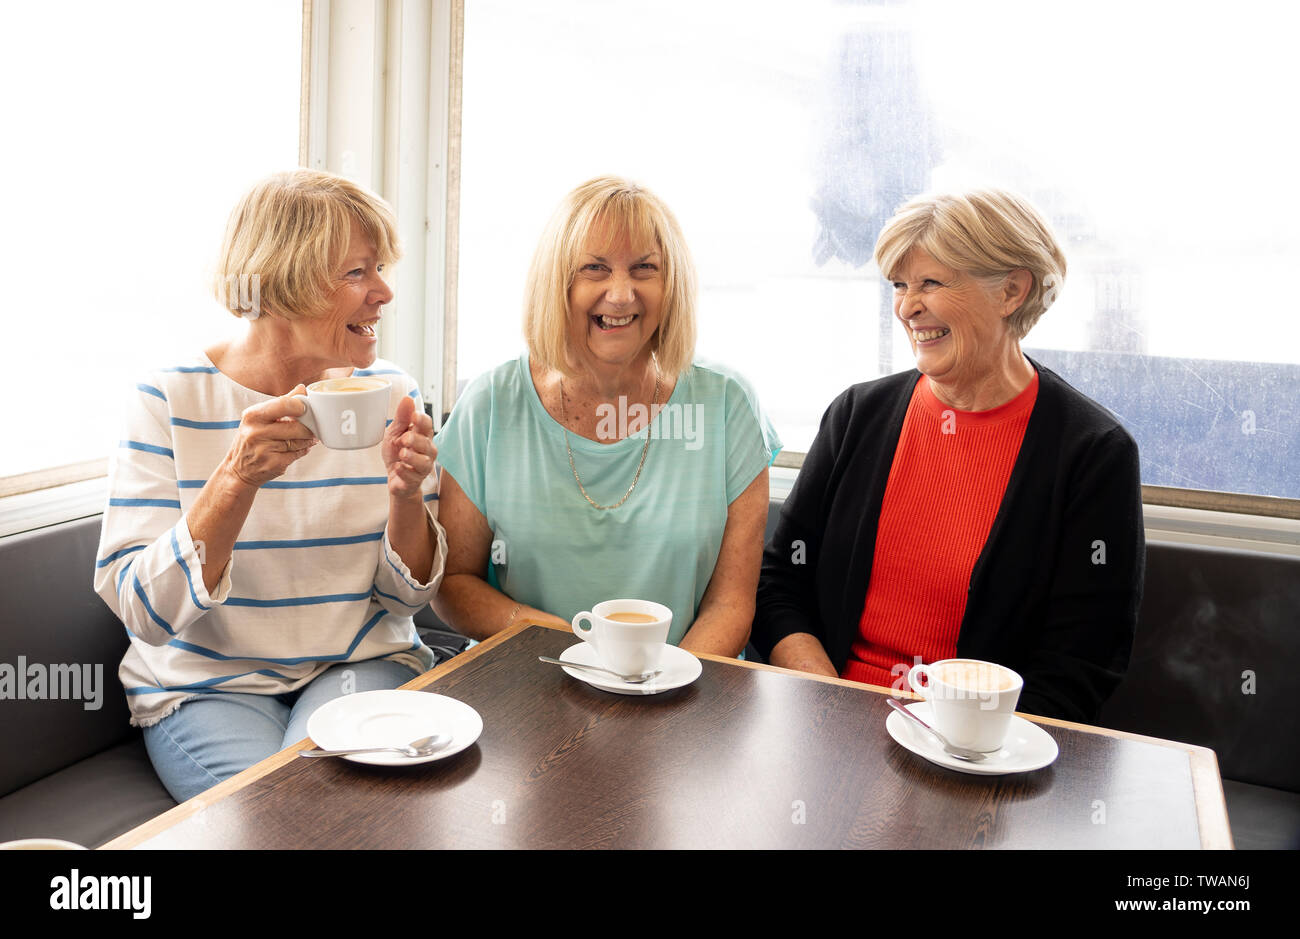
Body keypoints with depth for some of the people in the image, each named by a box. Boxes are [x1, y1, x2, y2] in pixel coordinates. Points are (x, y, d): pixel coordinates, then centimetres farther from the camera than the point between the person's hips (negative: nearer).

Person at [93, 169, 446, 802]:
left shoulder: (392, 395, -2)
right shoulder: (171, 400, -9)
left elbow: (405, 597, 0)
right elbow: (142, 611, -17)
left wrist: (405, 493, -20)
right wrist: (237, 480, -31)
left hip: (360, 665, 2)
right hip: (206, 681, -1)